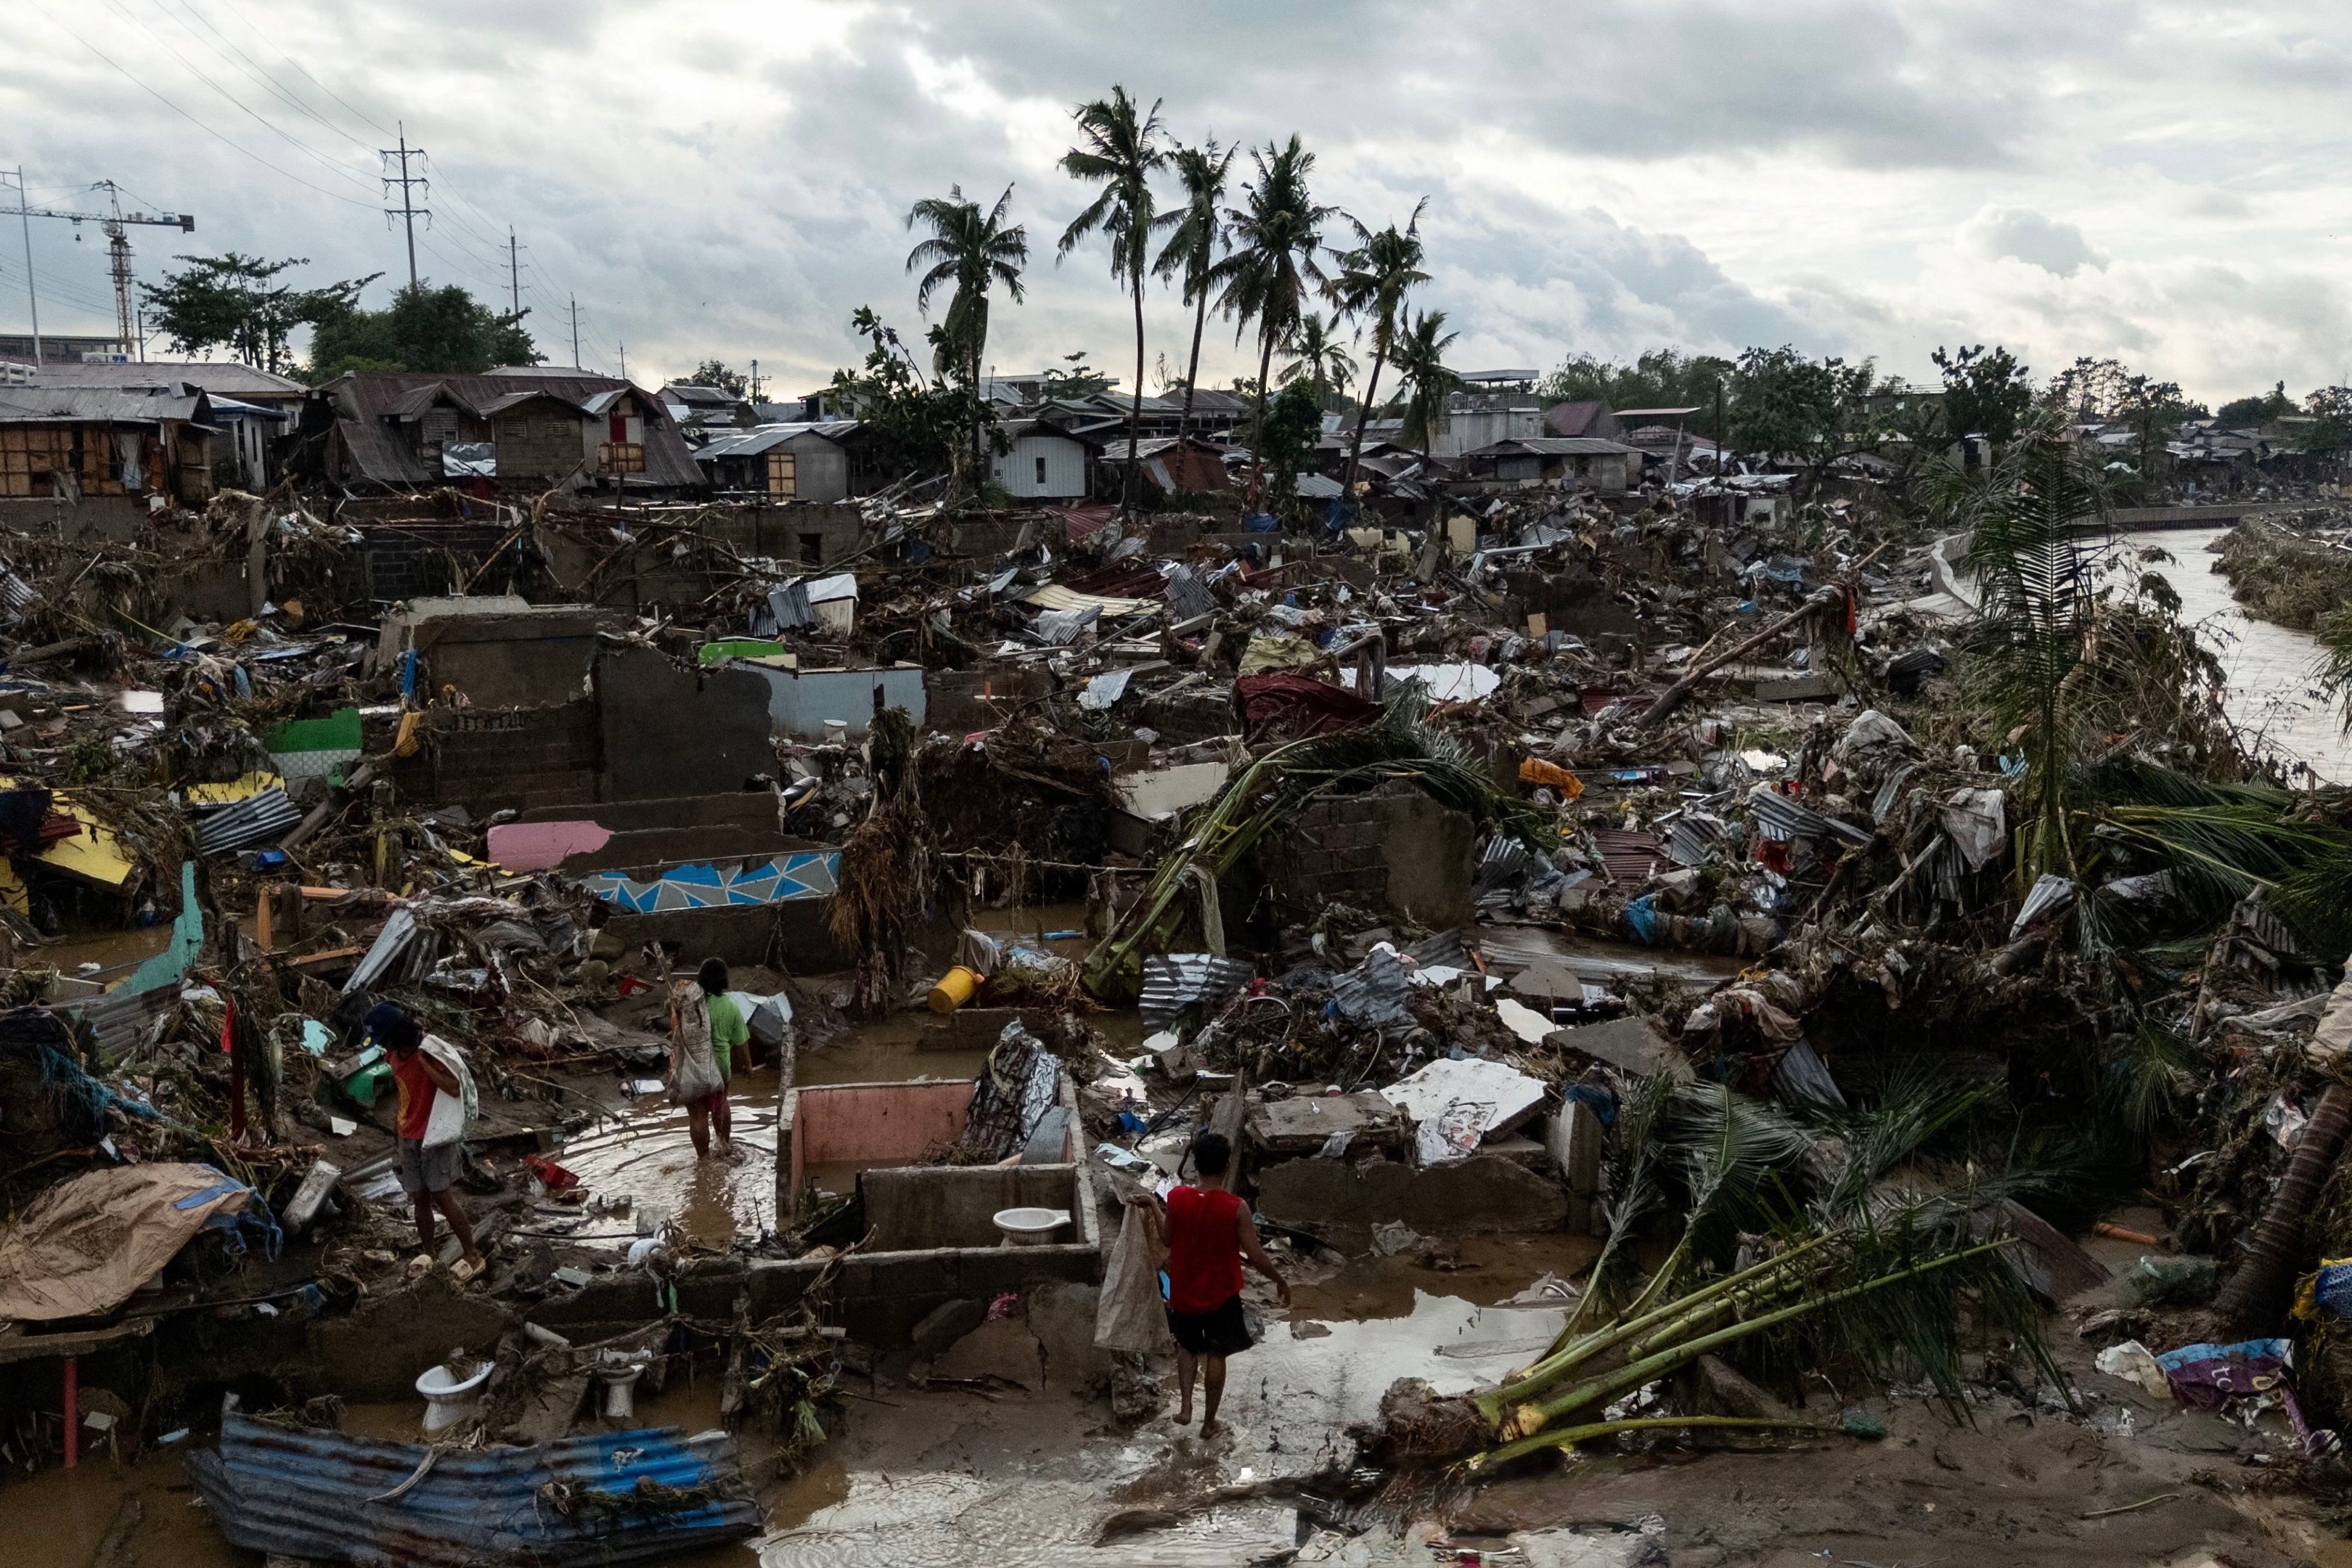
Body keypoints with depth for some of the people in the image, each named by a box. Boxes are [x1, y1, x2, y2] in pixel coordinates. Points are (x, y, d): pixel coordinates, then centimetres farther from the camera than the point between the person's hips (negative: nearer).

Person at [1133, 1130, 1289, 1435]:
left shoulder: (1176, 1197, -16)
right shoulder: (1236, 1208, -23)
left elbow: (1168, 1238, 1)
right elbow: (1256, 1257, -17)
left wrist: (1153, 1205, 16)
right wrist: (1280, 1281, 0)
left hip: (1184, 1292, 2)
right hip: (1221, 1295, -2)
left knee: (1187, 1347, 27)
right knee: (1216, 1355, 17)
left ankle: (1186, 1405, 19)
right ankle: (1209, 1420, 28)